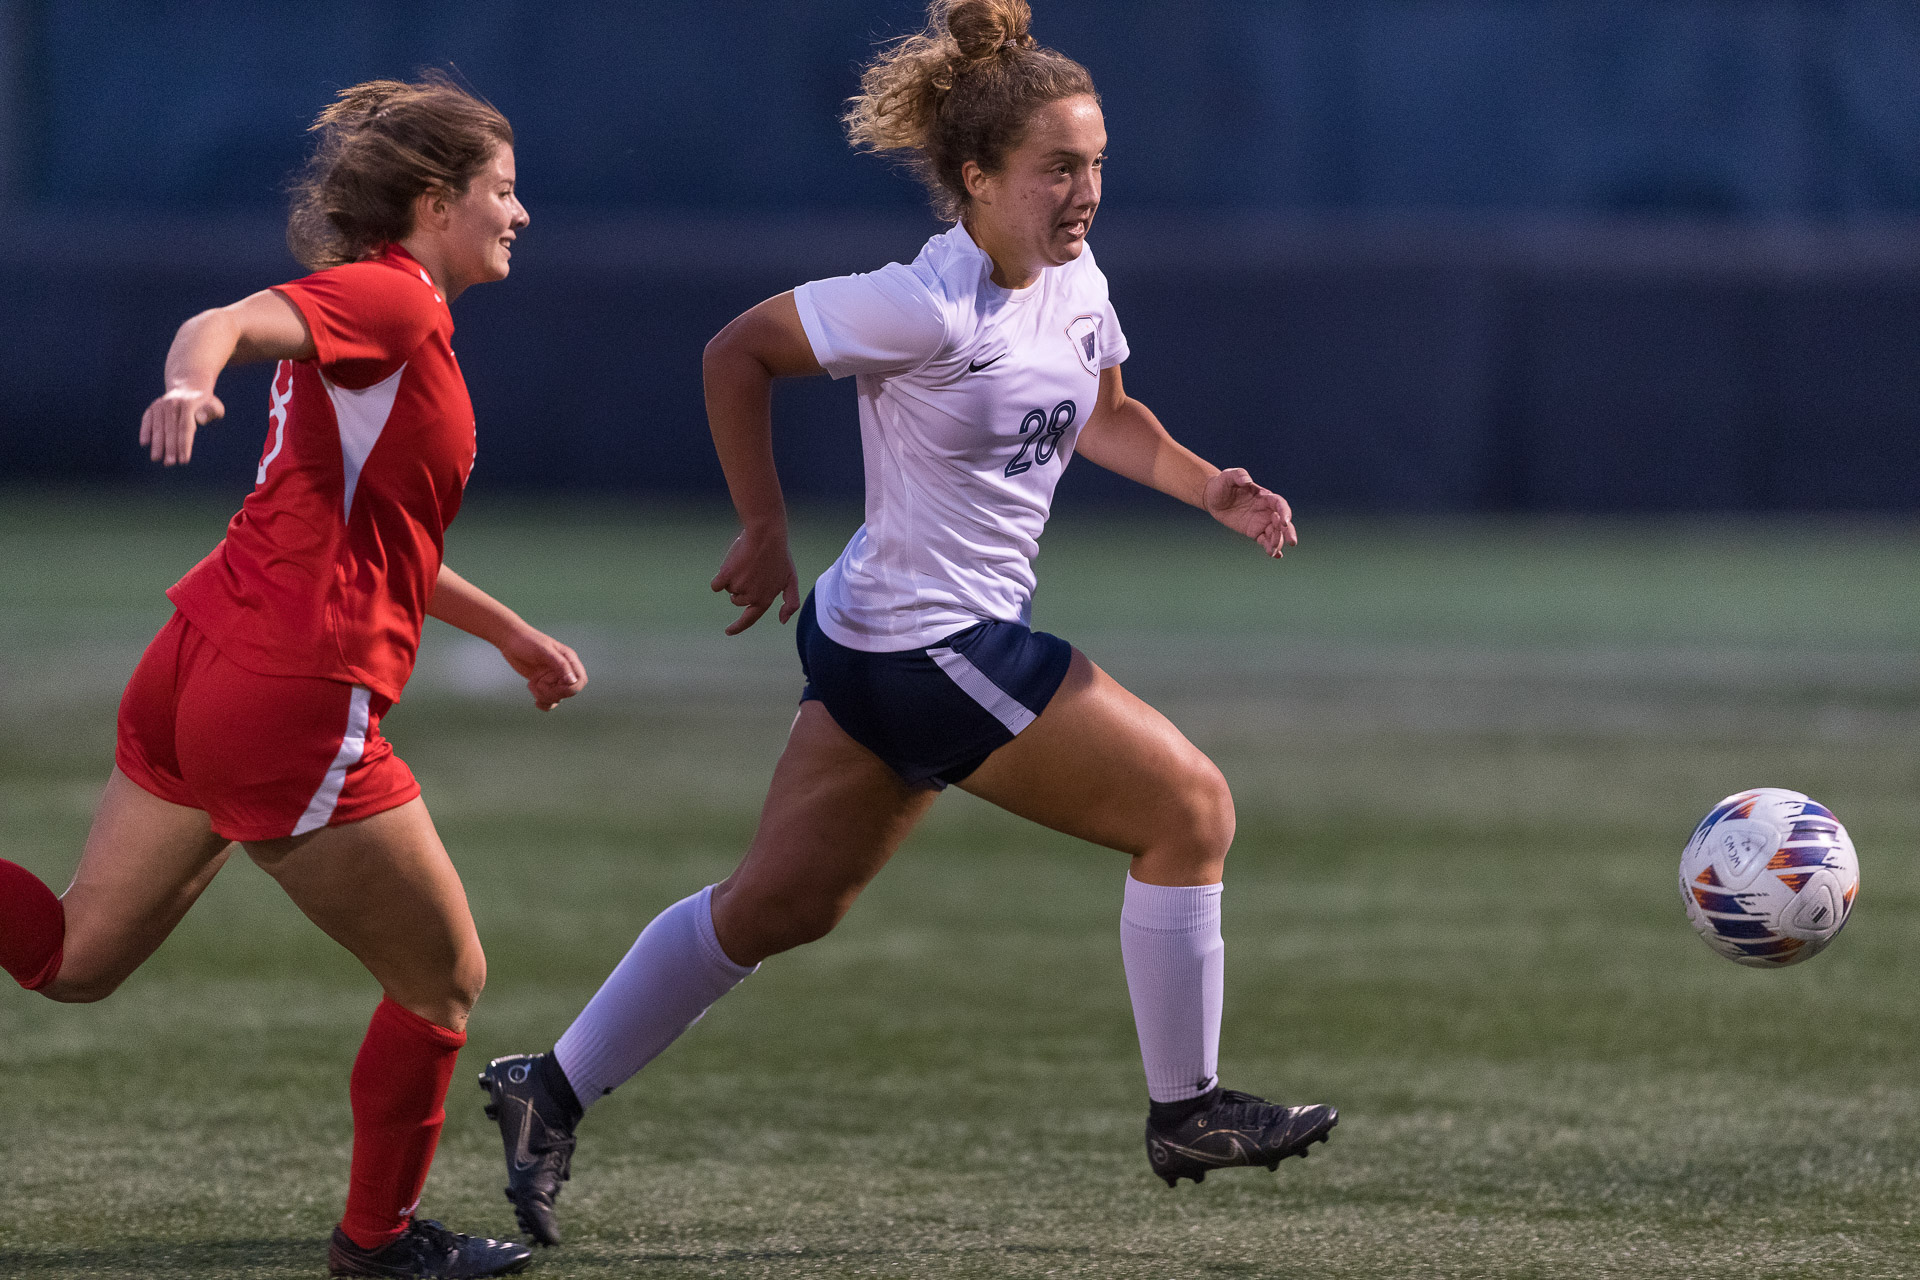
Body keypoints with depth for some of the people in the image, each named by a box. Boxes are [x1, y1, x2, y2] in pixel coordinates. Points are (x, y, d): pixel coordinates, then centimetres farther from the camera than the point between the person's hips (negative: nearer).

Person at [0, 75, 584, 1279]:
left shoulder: (381, 309, 20)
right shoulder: (387, 300, -9)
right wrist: (190, 381, -50)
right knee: (446, 984, 8)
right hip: (295, 701, -9)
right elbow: (223, 322, -28)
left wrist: (511, 632, 36)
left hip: (200, 669, 9)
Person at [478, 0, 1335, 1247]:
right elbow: (737, 353, -13)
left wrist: (1211, 488, 7)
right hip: (931, 646, -9)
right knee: (1193, 807, -3)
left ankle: (551, 1093, 22)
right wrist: (765, 534, -9)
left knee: (780, 903, 15)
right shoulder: (928, 310, -22)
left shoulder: (1077, 291, 3)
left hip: (880, 647, 9)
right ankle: (1187, 1112, 9)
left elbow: (1102, 416, 23)